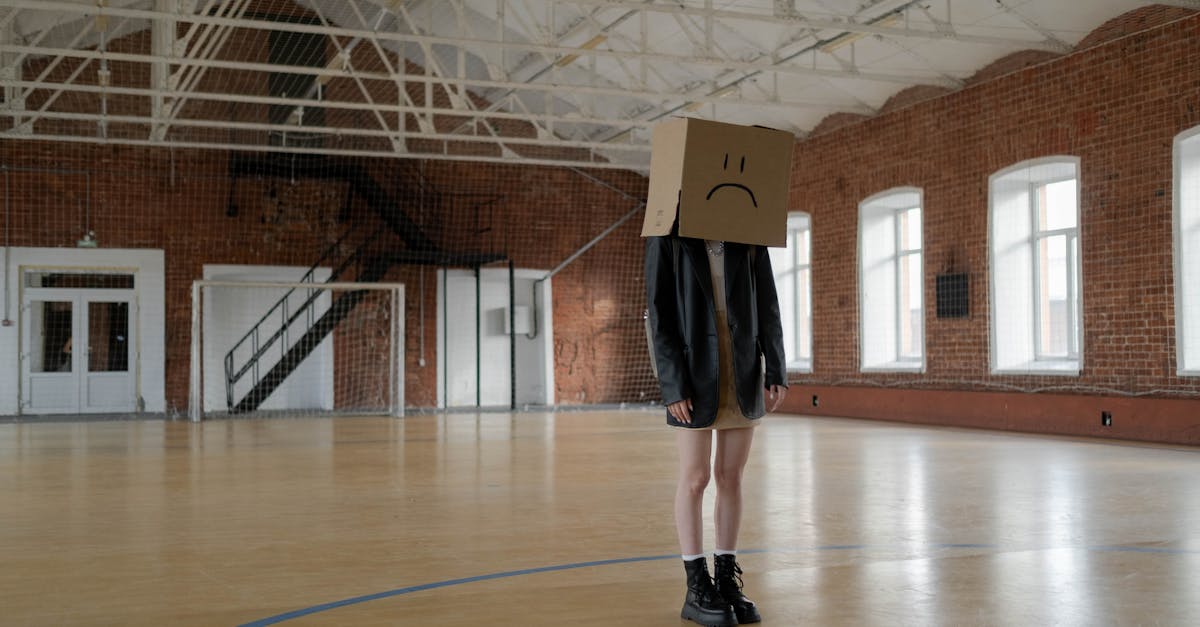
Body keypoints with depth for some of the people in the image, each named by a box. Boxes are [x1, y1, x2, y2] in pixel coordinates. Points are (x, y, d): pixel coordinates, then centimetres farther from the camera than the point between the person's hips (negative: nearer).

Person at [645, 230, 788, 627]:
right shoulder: (666, 239, -4)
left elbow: (767, 305, 5)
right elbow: (659, 313, -7)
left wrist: (776, 370, -3)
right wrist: (673, 384, -13)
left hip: (743, 373, 4)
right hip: (695, 373, -3)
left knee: (731, 476, 8)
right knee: (696, 478, 1)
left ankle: (727, 581, 17)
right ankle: (697, 590, 9)